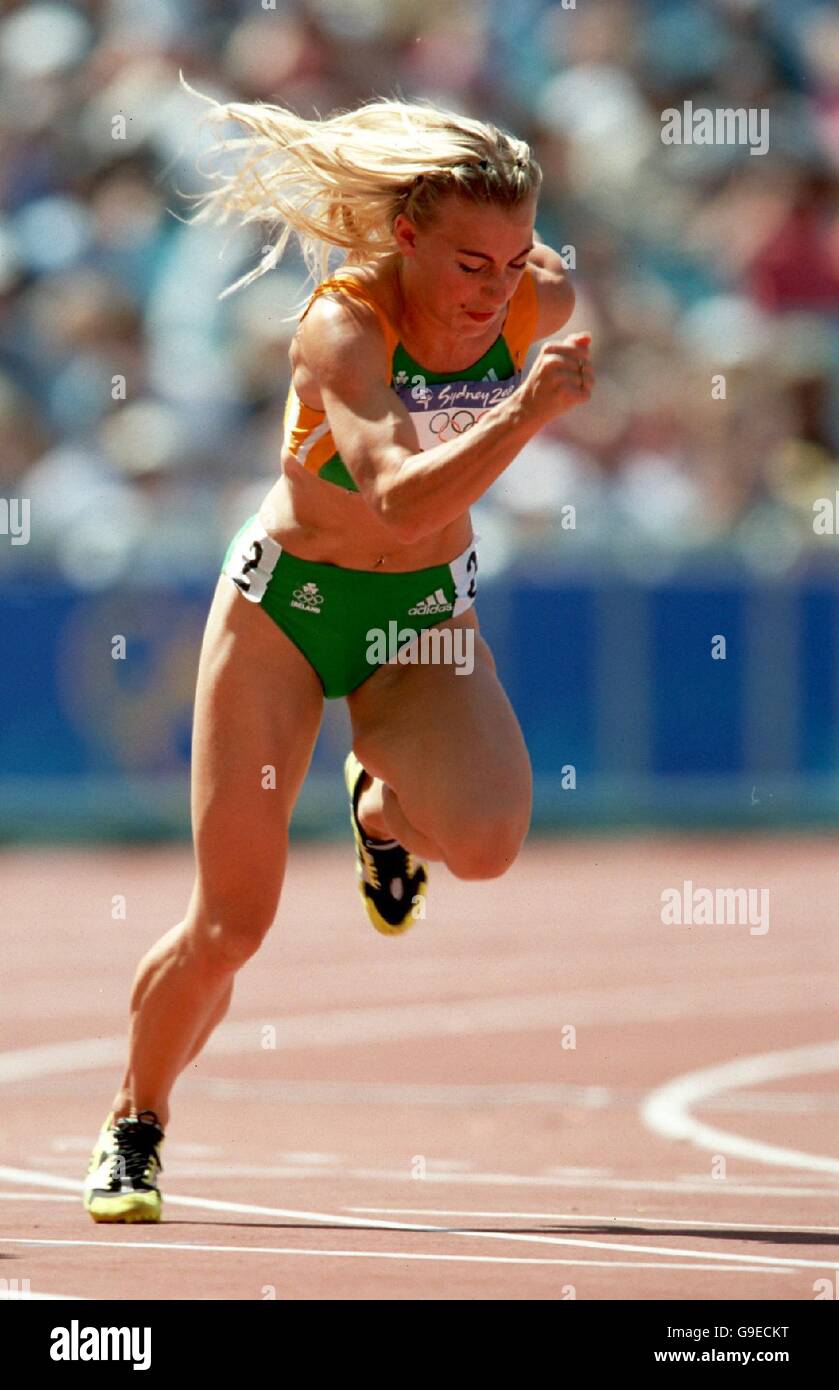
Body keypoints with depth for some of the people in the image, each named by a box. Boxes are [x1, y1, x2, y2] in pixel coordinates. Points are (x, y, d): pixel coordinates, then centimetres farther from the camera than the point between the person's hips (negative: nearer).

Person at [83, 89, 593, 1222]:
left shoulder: (542, 304, -15)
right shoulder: (341, 328, -28)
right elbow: (400, 499, -44)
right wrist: (527, 412, -53)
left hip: (426, 613, 3)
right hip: (289, 602, -3)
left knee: (485, 838, -28)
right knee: (230, 924, -3)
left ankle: (383, 806, 10)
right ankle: (134, 1128, 25)